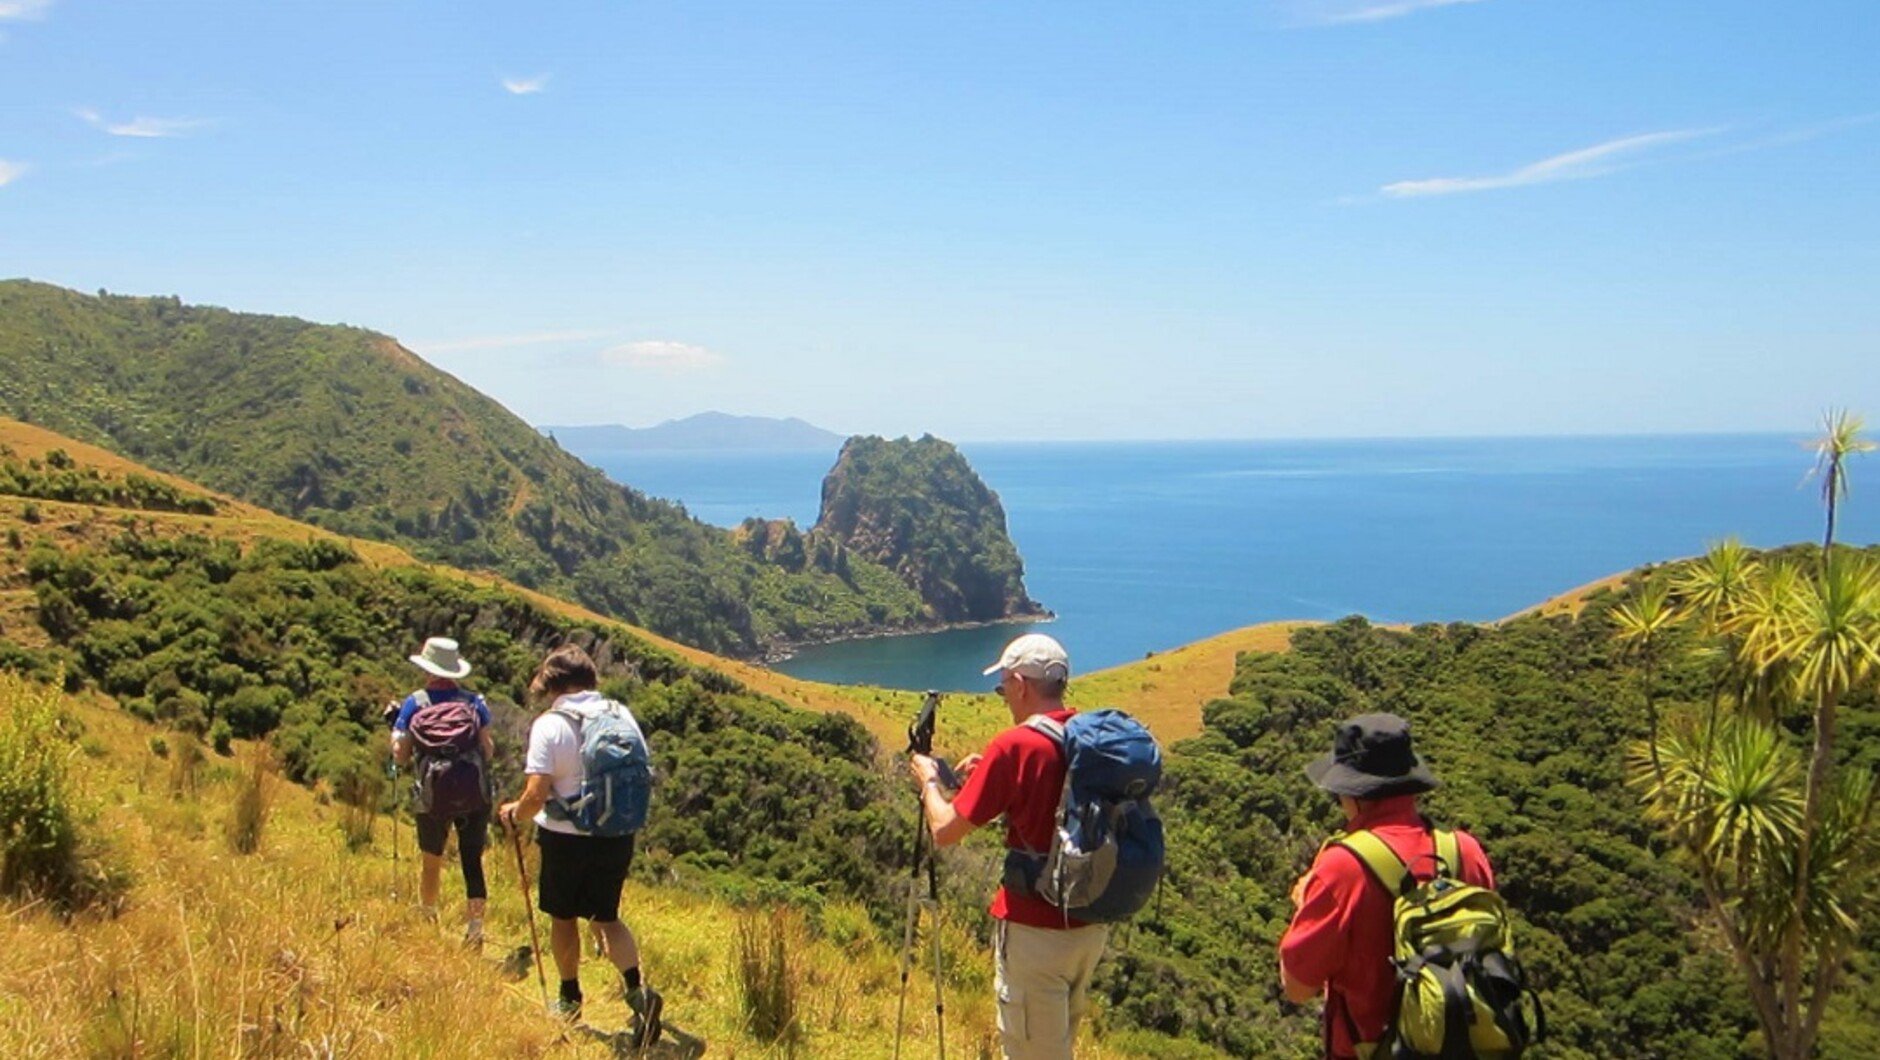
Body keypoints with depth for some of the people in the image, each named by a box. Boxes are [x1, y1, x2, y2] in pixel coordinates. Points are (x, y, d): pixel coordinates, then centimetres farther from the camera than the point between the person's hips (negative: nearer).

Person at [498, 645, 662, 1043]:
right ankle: (638, 989, -3)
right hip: (617, 835, 4)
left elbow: (536, 794, -19)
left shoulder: (549, 724, -16)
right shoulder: (621, 714, -3)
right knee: (606, 917, 17)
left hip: (566, 836, -4)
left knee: (563, 917, 18)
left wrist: (514, 812, 2)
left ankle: (570, 999, 33)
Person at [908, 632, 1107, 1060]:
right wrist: (990, 773, 14)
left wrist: (929, 781, 5)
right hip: (1093, 924, 7)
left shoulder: (1015, 746, -18)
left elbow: (945, 831, -13)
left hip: (1037, 930, -7)